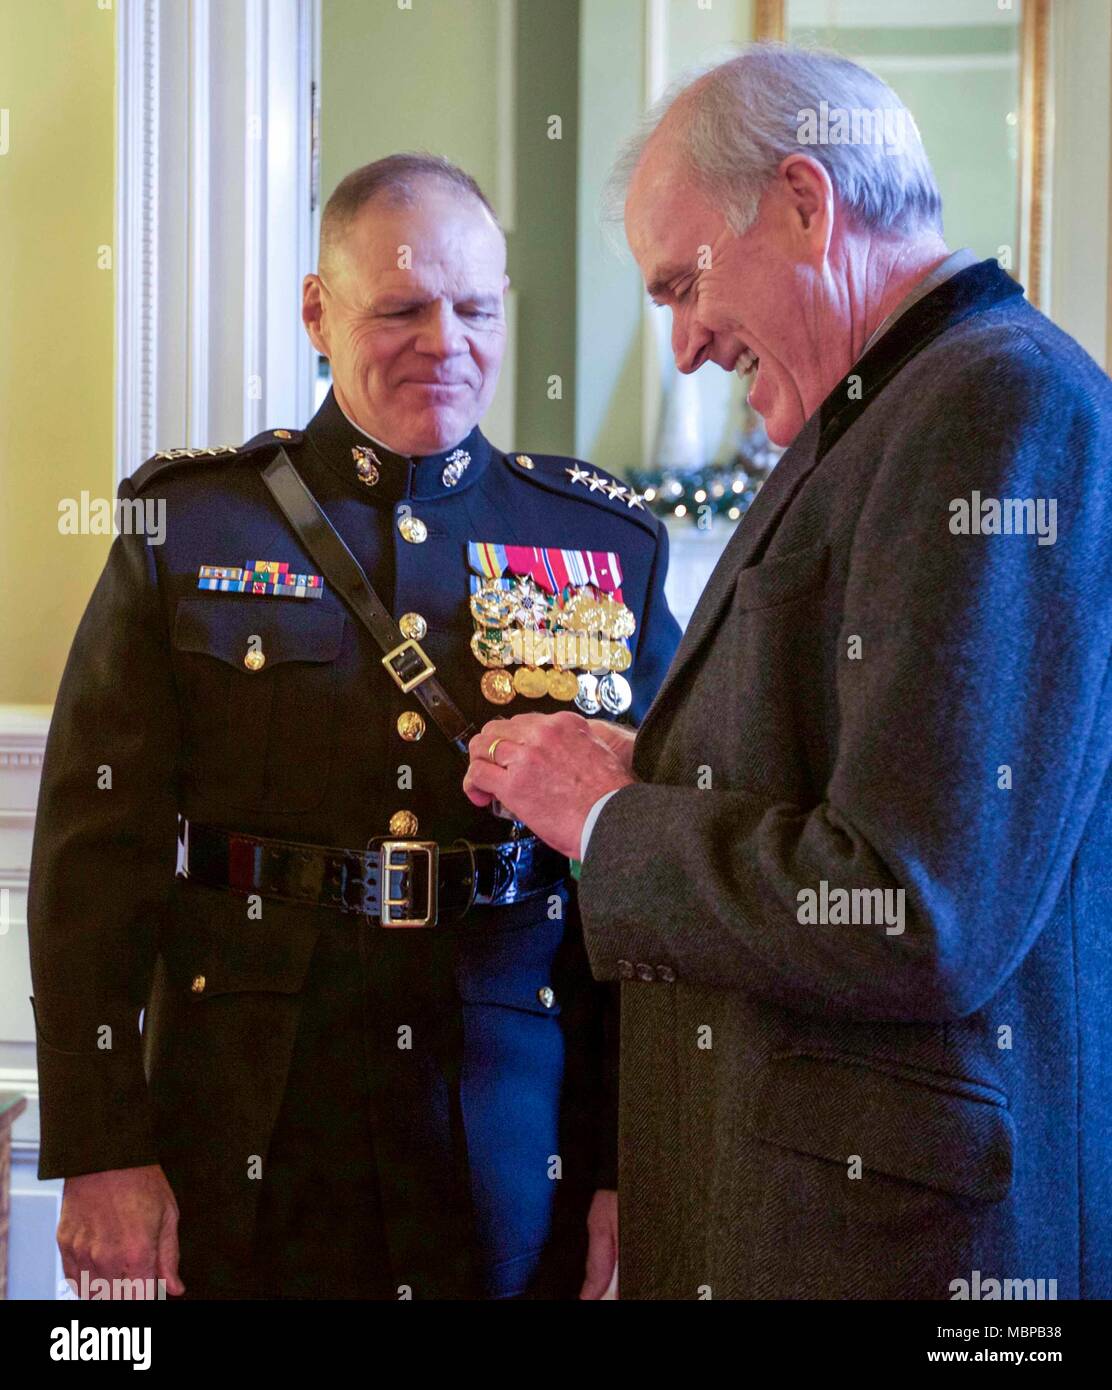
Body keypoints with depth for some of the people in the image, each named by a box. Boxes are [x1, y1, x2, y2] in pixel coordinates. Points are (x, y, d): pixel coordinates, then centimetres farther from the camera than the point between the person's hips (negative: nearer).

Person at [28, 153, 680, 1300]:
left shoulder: (611, 549, 6)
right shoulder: (189, 527, 3)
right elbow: (96, 849, -2)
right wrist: (102, 1152, -8)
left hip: (522, 1159, 1)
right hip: (244, 1158, -1)